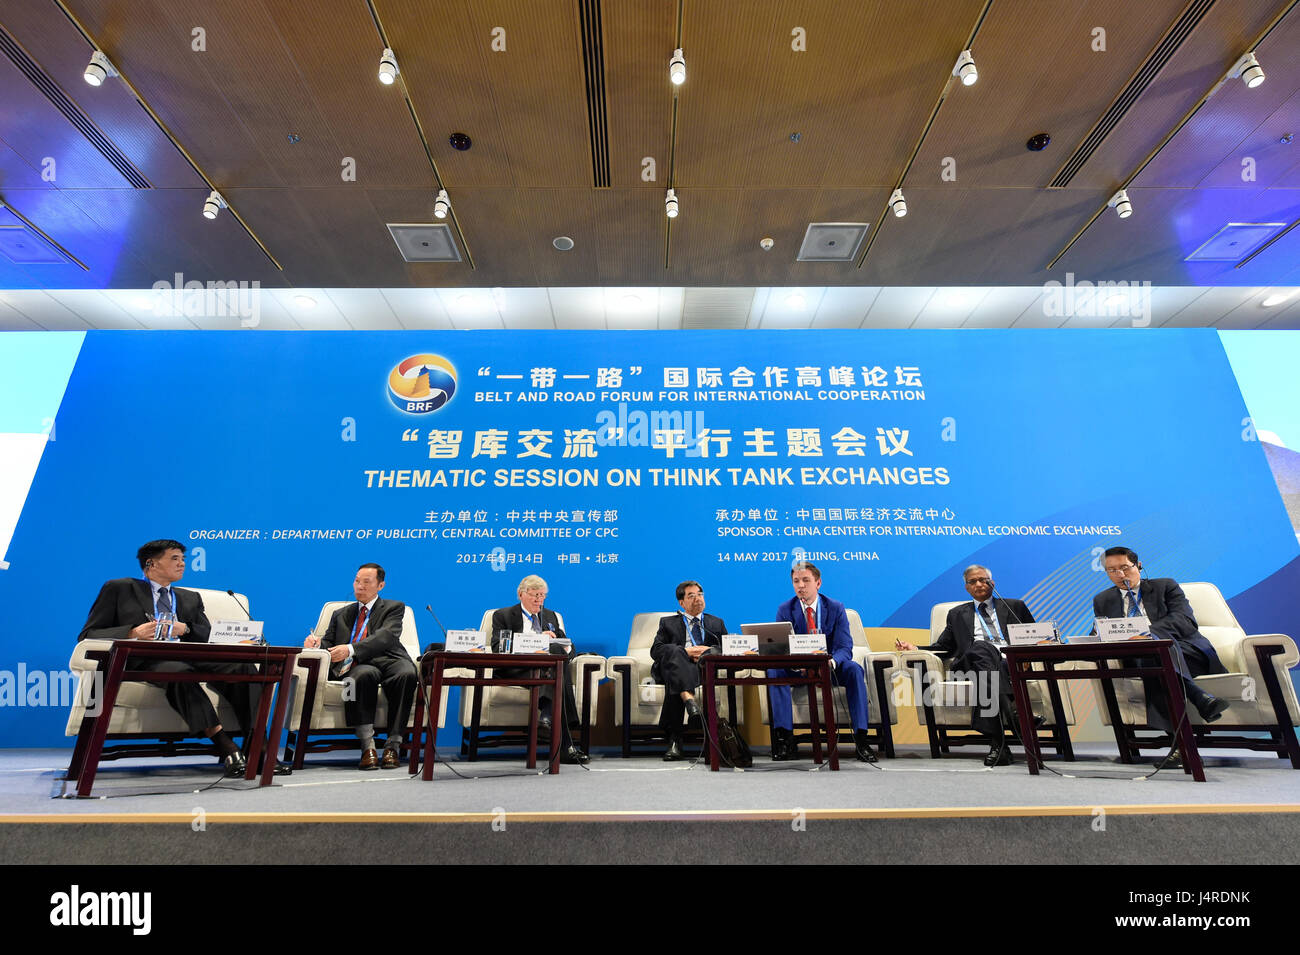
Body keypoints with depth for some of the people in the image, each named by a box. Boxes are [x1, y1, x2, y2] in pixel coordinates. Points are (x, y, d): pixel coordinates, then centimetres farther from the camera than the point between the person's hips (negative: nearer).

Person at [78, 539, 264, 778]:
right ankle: (227, 749, -44)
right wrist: (133, 633, -10)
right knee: (179, 671, -40)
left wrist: (184, 629, -6)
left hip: (191, 657, 4)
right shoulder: (118, 589, 17)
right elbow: (87, 635, 8)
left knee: (242, 666, -27)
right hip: (146, 660, -4)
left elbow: (208, 635, 16)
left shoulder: (191, 598, 28)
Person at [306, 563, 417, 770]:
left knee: (407, 673, -37)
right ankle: (367, 746, -34)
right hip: (359, 666, 2)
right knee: (365, 674, -37)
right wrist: (317, 643, -3)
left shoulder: (394, 607, 15)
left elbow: (386, 636, -4)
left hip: (388, 660, -1)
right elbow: (329, 643, 22)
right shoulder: (340, 614, 31)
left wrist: (351, 649, -19)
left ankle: (393, 745, -28)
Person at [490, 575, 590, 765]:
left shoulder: (550, 616, 28)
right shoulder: (503, 615, 14)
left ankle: (547, 717, -45)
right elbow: (498, 648, -4)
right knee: (555, 651, -35)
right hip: (518, 669, -4)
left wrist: (566, 648, -6)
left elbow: (568, 647, 22)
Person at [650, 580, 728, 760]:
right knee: (674, 653, -34)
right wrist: (685, 651, -8)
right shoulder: (668, 623, 26)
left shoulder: (716, 623, 31)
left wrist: (709, 650, -8)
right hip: (674, 665, 0)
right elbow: (655, 650, 8)